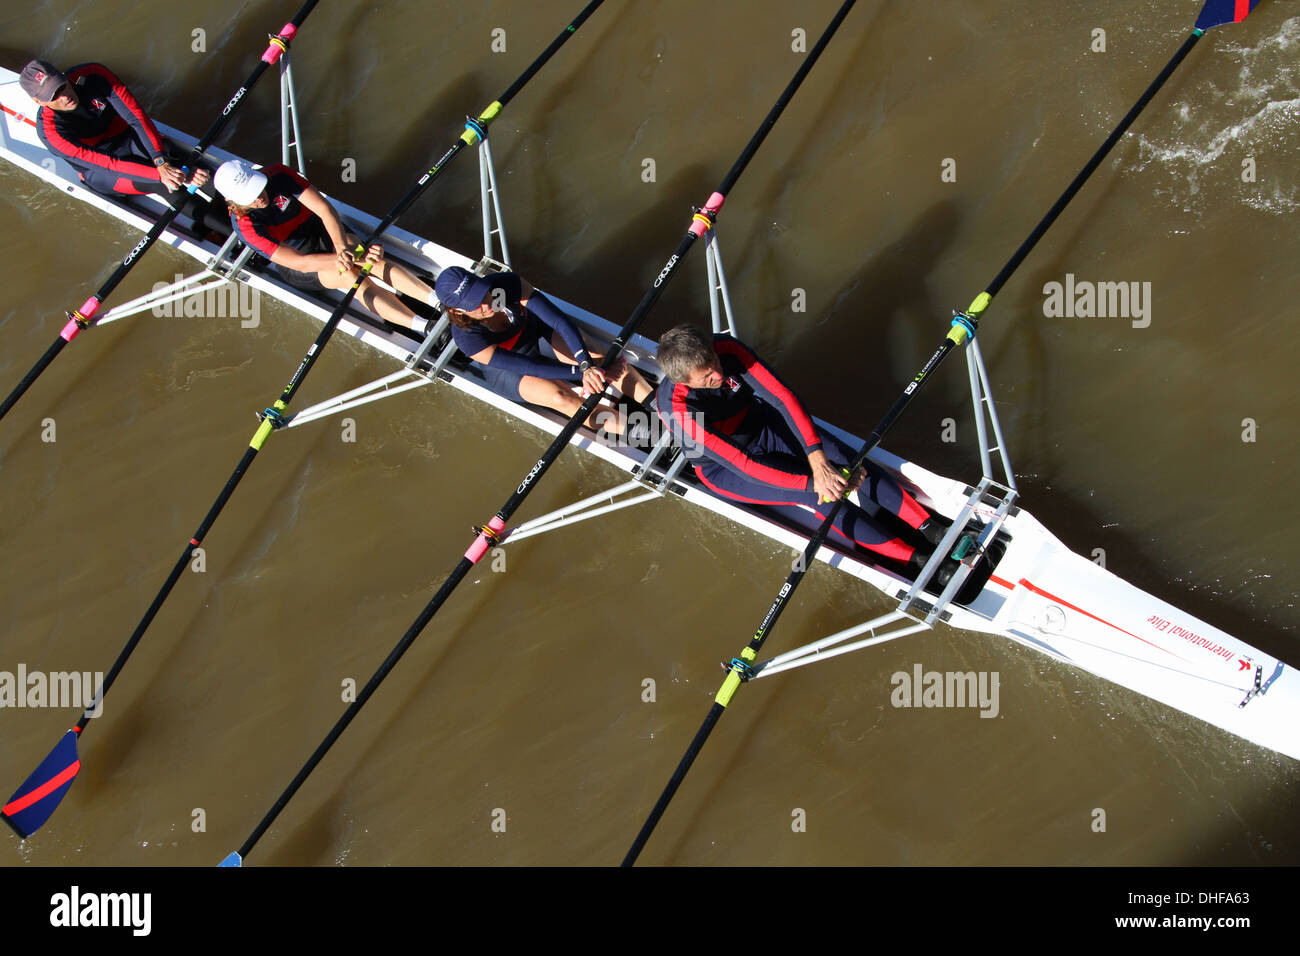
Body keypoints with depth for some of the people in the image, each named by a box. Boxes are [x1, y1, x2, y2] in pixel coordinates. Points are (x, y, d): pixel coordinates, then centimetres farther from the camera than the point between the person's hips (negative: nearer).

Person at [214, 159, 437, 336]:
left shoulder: (277, 174, -21)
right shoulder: (244, 224, -28)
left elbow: (325, 209, -20)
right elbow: (298, 263, -31)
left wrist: (342, 248, -36)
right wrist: (347, 258, -38)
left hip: (323, 232, 4)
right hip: (296, 270, -4)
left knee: (377, 263, -24)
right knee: (348, 275, -30)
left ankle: (439, 301, -32)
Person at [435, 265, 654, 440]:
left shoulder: (506, 284, -31)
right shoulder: (467, 338, -34)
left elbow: (560, 320, -31)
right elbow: (529, 368, -33)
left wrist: (587, 365, -42)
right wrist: (581, 372, -36)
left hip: (539, 336, 3)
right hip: (507, 371, -3)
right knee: (562, 398, -29)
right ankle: (636, 431, -28)